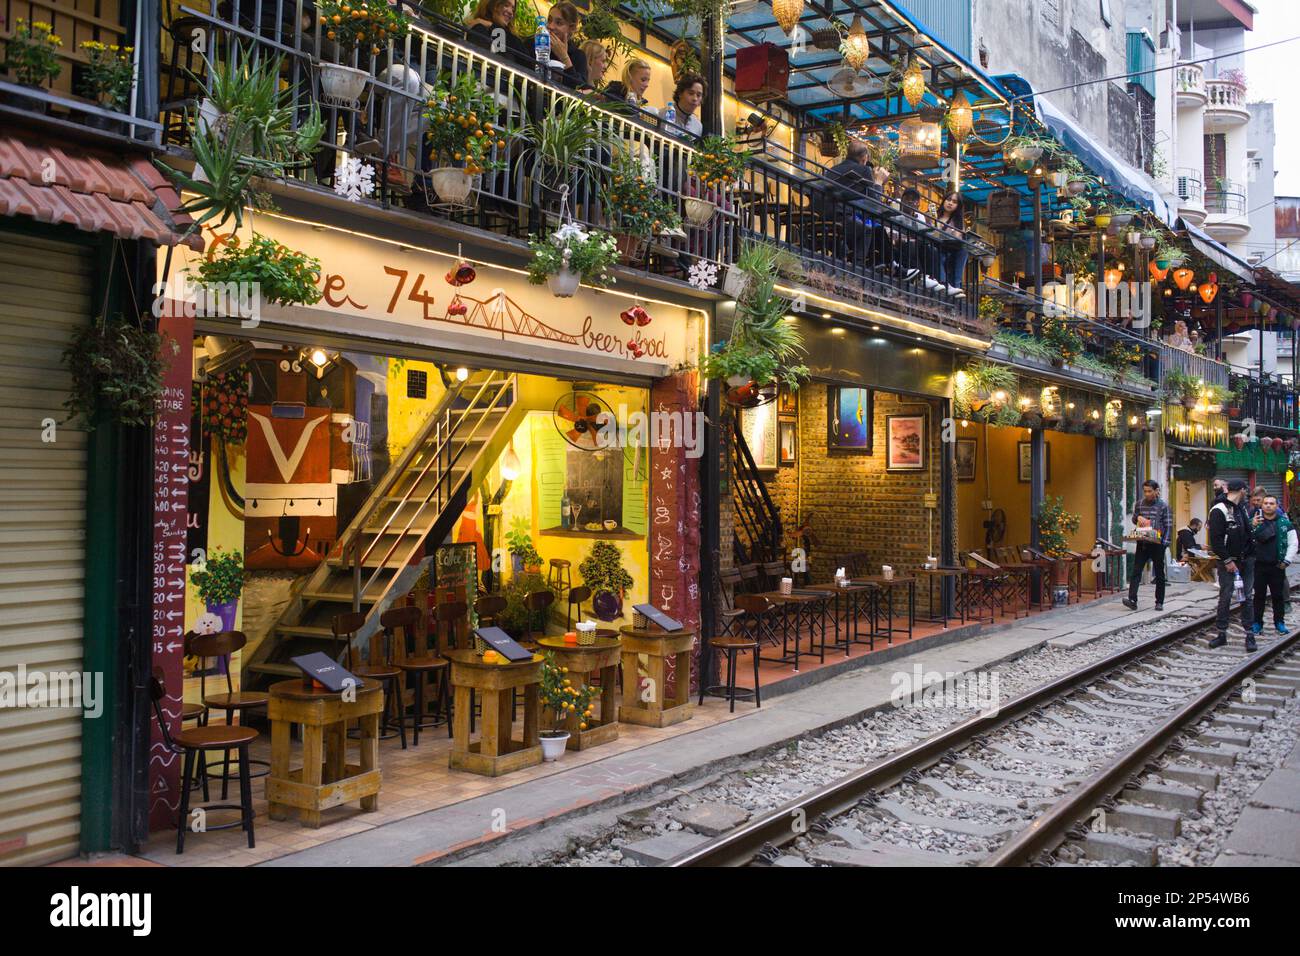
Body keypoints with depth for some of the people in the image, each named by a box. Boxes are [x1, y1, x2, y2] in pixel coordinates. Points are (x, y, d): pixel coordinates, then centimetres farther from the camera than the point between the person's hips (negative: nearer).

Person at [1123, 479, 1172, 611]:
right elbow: (1134, 519, 19)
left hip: (1157, 544, -3)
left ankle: (1159, 602, 15)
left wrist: (1164, 542, -13)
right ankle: (1132, 600, -15)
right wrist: (1138, 517, -5)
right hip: (1142, 543, 3)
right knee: (1136, 571, -8)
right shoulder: (1139, 504, 7)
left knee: (1159, 574, 7)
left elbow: (1169, 525, -3)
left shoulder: (1163, 506, -3)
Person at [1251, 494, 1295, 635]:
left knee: (1278, 595, 8)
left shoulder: (1285, 522, 1)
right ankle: (1257, 622, 15)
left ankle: (1279, 621, 20)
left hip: (1277, 566, 0)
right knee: (1259, 595, 7)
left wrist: (1287, 561, -6)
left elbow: (1293, 544, 2)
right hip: (1259, 565, 0)